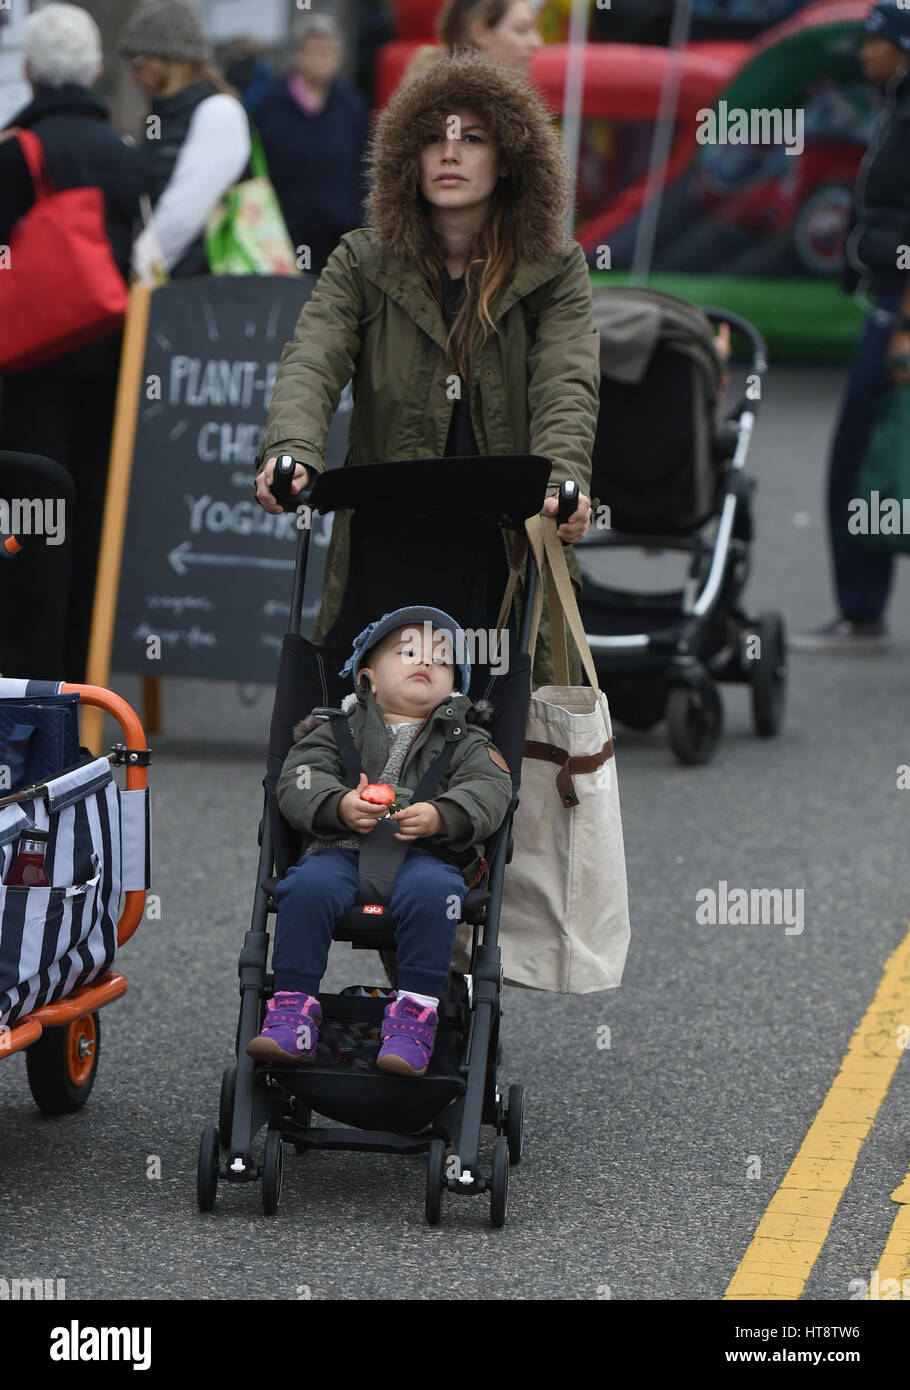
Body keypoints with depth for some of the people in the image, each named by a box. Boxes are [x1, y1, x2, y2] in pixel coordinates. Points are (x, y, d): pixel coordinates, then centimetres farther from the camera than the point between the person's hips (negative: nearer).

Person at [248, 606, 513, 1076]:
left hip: (426, 855, 0)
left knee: (430, 890, -35)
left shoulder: (466, 743, 20)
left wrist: (440, 817, -18)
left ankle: (414, 1014, -30)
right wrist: (339, 805, -18)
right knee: (309, 885, -32)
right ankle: (292, 1007, -26)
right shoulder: (338, 730, 19)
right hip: (342, 850, 0)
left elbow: (489, 791, 3)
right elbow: (299, 780, 4)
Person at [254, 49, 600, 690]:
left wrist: (562, 481, -31)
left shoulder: (555, 270, 5)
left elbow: (567, 387, -10)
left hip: (518, 557, 0)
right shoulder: (363, 263, 6)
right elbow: (311, 363, -9)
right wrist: (292, 453, -31)